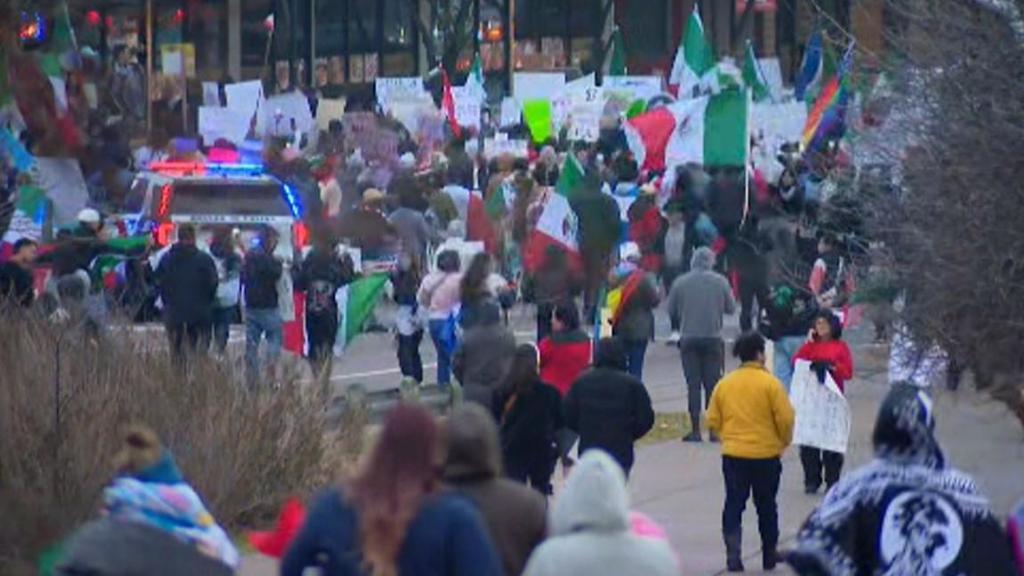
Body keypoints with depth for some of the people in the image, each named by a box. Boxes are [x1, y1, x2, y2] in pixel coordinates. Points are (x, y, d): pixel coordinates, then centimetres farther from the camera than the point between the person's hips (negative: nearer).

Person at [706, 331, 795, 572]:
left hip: (732, 454, 2)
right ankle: (769, 555, 23)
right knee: (766, 506, 13)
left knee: (734, 505, 6)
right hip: (766, 454, -2)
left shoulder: (724, 384, 0)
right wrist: (784, 442, 7)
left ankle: (733, 554, -9)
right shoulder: (770, 383, -11)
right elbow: (785, 419, -12)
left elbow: (713, 420, 4)